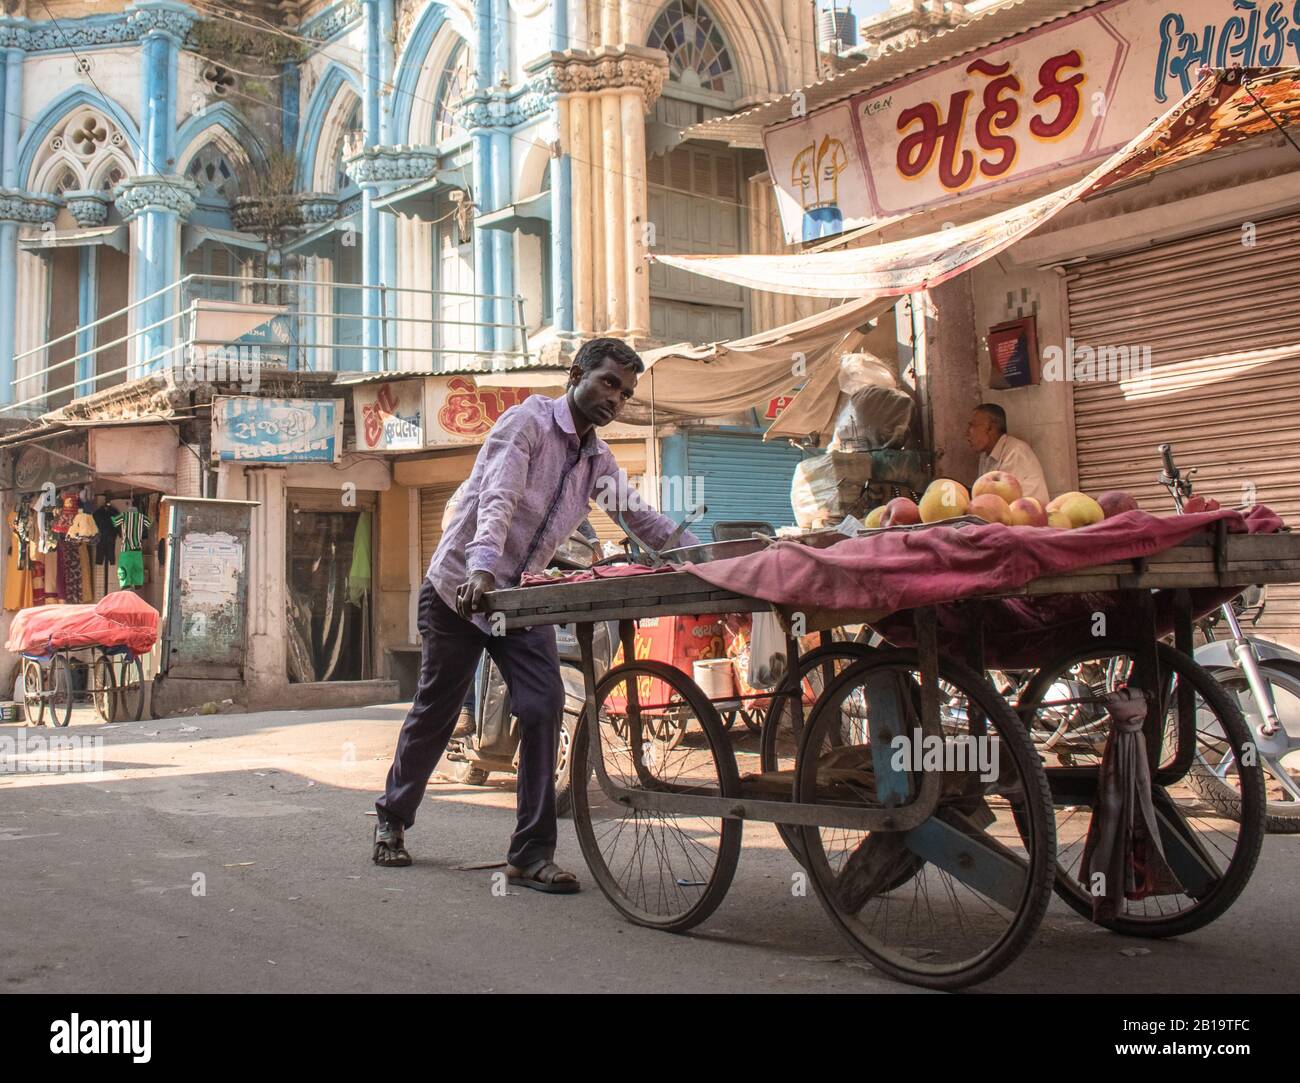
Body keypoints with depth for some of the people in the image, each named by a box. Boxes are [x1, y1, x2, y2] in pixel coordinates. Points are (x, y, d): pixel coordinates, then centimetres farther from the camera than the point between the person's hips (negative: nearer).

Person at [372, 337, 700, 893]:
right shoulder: (527, 420, -15)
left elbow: (643, 519, 10)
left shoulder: (599, 461, 8)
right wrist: (482, 569, -44)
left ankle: (531, 854, -6)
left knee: (543, 708, -12)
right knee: (434, 711, 5)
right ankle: (391, 820, 29)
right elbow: (498, 498, -29)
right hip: (459, 587, -5)